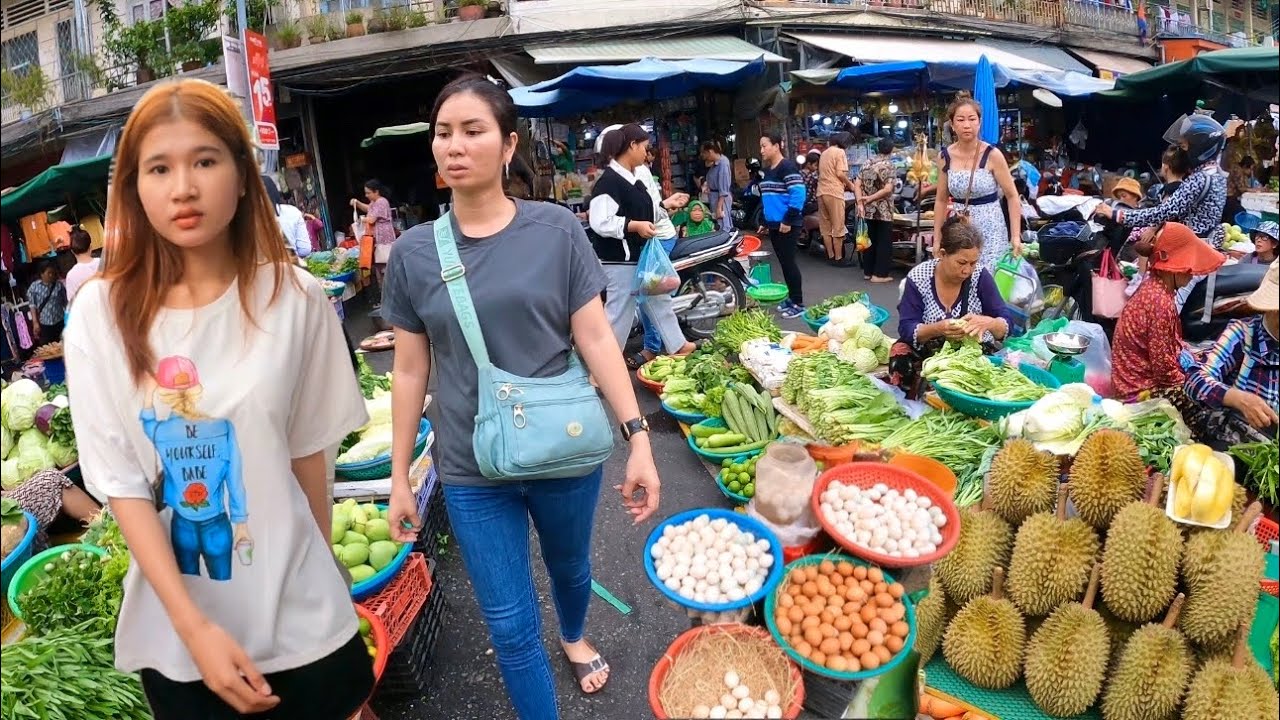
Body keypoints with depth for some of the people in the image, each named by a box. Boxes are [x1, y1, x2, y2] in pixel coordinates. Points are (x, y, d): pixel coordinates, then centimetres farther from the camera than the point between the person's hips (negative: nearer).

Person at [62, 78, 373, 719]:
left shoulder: (293, 298, -9)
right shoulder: (101, 312, -10)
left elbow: (307, 448, -1)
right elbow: (121, 482, -9)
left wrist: (323, 574, 7)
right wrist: (194, 627, -14)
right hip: (174, 629, 1)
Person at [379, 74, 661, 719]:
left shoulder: (557, 231, -7)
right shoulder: (413, 252, -4)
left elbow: (595, 338, -7)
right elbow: (410, 370, 2)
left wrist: (638, 435, -12)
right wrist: (399, 477, 5)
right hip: (472, 471, 0)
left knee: (570, 565, 26)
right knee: (510, 623, 7)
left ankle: (575, 636, 59)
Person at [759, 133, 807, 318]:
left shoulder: (787, 166, -13)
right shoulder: (767, 170, 14)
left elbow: (798, 195, -20)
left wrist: (788, 220, -21)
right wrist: (764, 220, 17)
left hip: (787, 225, -9)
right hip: (774, 225, 9)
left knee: (789, 262, -5)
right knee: (783, 262, 13)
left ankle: (798, 303, 3)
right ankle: (791, 297, 24)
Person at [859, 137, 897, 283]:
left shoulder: (868, 164, 7)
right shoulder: (889, 165, -9)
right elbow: (888, 189, -20)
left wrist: (860, 203, -5)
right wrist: (870, 198, -14)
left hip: (868, 210, 6)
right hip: (883, 211, -6)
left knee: (870, 240, 14)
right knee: (884, 242, 2)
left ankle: (868, 271, 19)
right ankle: (879, 274, 1)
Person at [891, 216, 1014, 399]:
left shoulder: (980, 276, -10)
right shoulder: (918, 278, -12)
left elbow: (1007, 323, -12)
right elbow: (906, 329, -17)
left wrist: (988, 323, -37)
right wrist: (937, 329, -37)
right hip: (927, 350, -1)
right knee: (900, 358, -30)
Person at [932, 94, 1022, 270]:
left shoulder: (992, 155, -9)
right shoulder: (945, 156, 1)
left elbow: (1012, 196, -4)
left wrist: (1016, 236, -11)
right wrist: (937, 238, 7)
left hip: (989, 229, -3)